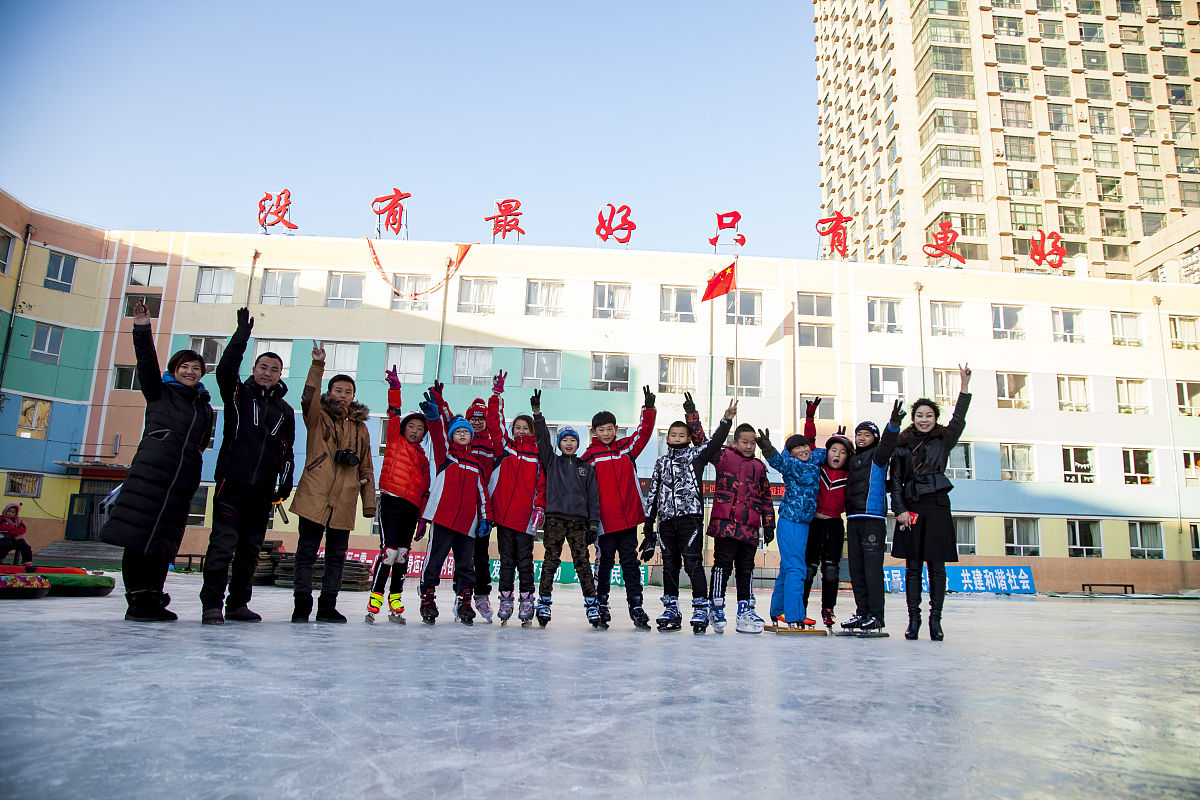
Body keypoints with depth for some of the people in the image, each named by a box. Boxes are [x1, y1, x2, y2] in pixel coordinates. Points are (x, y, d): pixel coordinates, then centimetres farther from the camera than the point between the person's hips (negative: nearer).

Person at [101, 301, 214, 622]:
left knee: (165, 538, 5)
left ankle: (153, 598, 10)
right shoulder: (160, 392, 12)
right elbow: (147, 364, -1)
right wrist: (142, 330, -11)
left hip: (183, 479, 4)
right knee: (139, 531, -9)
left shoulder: (206, 409, 22)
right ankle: (138, 599, -5)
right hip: (151, 470, -4)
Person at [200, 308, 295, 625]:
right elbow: (225, 369, -15)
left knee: (250, 550, 8)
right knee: (223, 544, -9)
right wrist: (242, 335, -18)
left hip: (263, 491, 4)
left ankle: (238, 604, 16)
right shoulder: (238, 394, 6)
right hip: (232, 483, -4)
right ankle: (212, 604, -3)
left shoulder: (285, 411, 16)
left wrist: (285, 481, 11)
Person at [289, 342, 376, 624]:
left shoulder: (360, 427, 16)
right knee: (307, 553, 1)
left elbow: (366, 468, 18)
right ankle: (302, 605, 11)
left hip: (344, 503, 3)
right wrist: (318, 365, -27)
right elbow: (309, 397, -16)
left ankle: (327, 606, 17)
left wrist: (369, 502, 13)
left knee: (336, 556, 7)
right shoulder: (318, 417, 7)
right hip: (314, 498, -3)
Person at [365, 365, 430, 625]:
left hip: (411, 508, 4)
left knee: (402, 554, 6)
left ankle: (396, 601, 14)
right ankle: (375, 599, -4)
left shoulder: (423, 458, 16)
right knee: (389, 551, -12)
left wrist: (423, 516, 11)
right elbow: (394, 414, -5)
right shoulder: (395, 440, 7)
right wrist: (394, 387, -16)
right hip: (391, 502, -4)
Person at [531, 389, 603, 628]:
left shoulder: (586, 468, 14)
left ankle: (592, 607, 0)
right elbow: (542, 439, 0)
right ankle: (544, 604, 8)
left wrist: (594, 524, 3)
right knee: (550, 561, 1)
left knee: (583, 562, -2)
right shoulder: (552, 462, 12)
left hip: (579, 520, 1)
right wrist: (537, 412, -10)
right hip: (555, 517, 0)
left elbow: (593, 497, 10)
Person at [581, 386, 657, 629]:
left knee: (630, 561, 7)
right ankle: (601, 604, 17)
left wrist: (649, 408, -7)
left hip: (629, 517, 3)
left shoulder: (627, 448, 10)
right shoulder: (590, 456, -1)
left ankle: (636, 606, 11)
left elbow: (644, 431, 7)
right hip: (604, 519, -3)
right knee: (604, 561, 5)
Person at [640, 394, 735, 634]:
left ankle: (701, 608, -5)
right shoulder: (661, 462, 18)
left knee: (693, 563, -9)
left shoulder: (696, 455, 9)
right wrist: (648, 525, 14)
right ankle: (671, 609, 15)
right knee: (670, 565, 8)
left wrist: (726, 420, -25)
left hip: (690, 517, -4)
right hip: (666, 519, 4)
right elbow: (653, 494, 17)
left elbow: (714, 442, -8)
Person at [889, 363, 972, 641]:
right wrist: (900, 510, -4)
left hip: (937, 506, 0)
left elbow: (959, 419, -6)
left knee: (937, 565, 1)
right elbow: (895, 480, 7)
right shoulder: (902, 445, 9)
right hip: (910, 507, 1)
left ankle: (935, 619, 7)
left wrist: (965, 384, -16)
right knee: (913, 566, 2)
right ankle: (913, 618, 7)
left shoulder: (943, 440, 9)